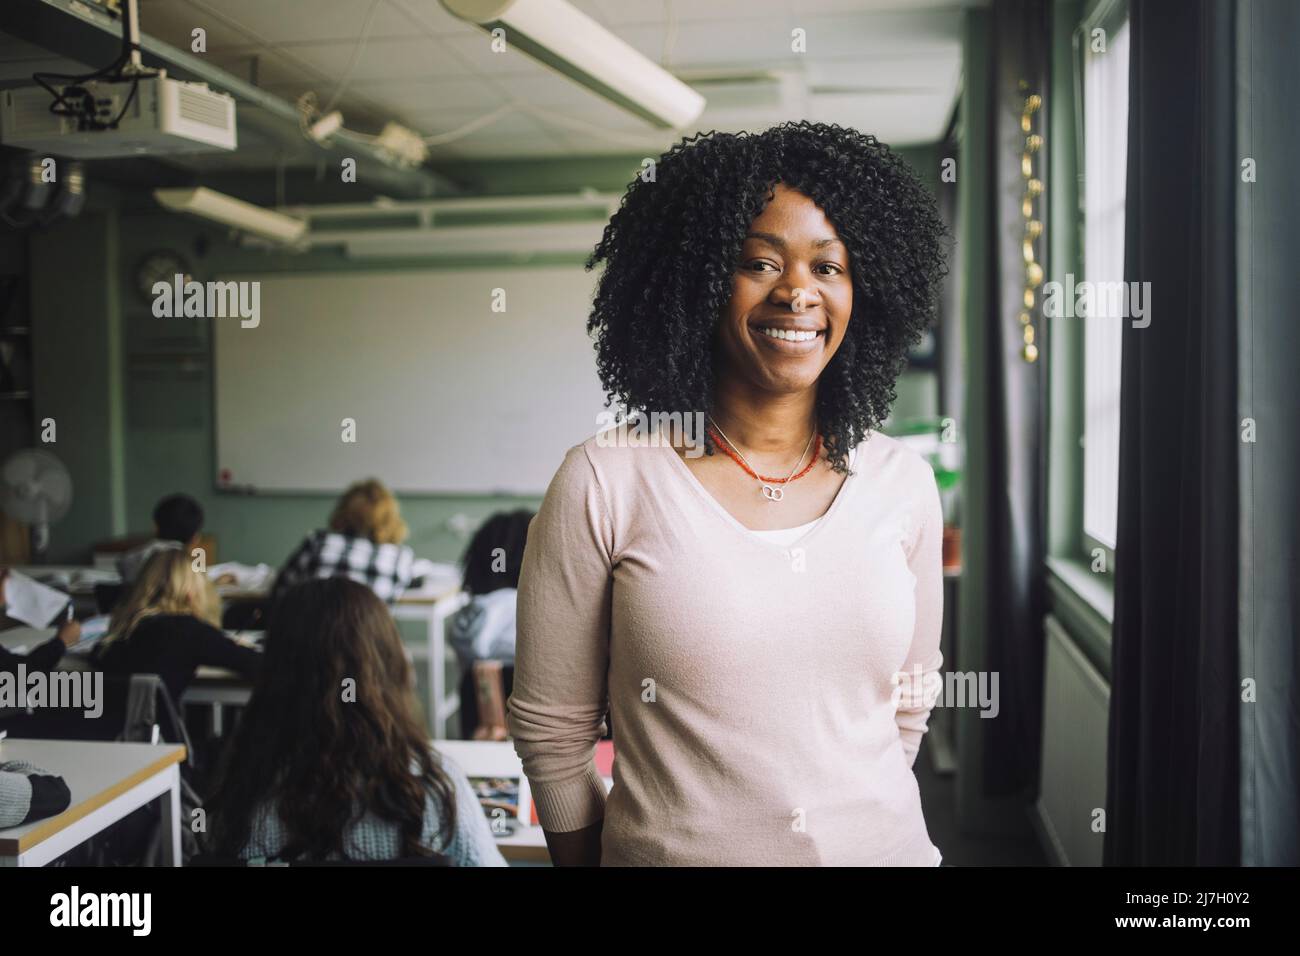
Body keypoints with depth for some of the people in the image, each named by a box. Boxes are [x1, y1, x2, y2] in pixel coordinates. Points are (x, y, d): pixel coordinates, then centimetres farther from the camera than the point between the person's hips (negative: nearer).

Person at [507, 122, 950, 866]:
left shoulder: (902, 482, -3)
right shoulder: (604, 483, -13)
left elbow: (909, 702, 7)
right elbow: (551, 728, -6)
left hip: (884, 844, 3)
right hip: (670, 849, -2)